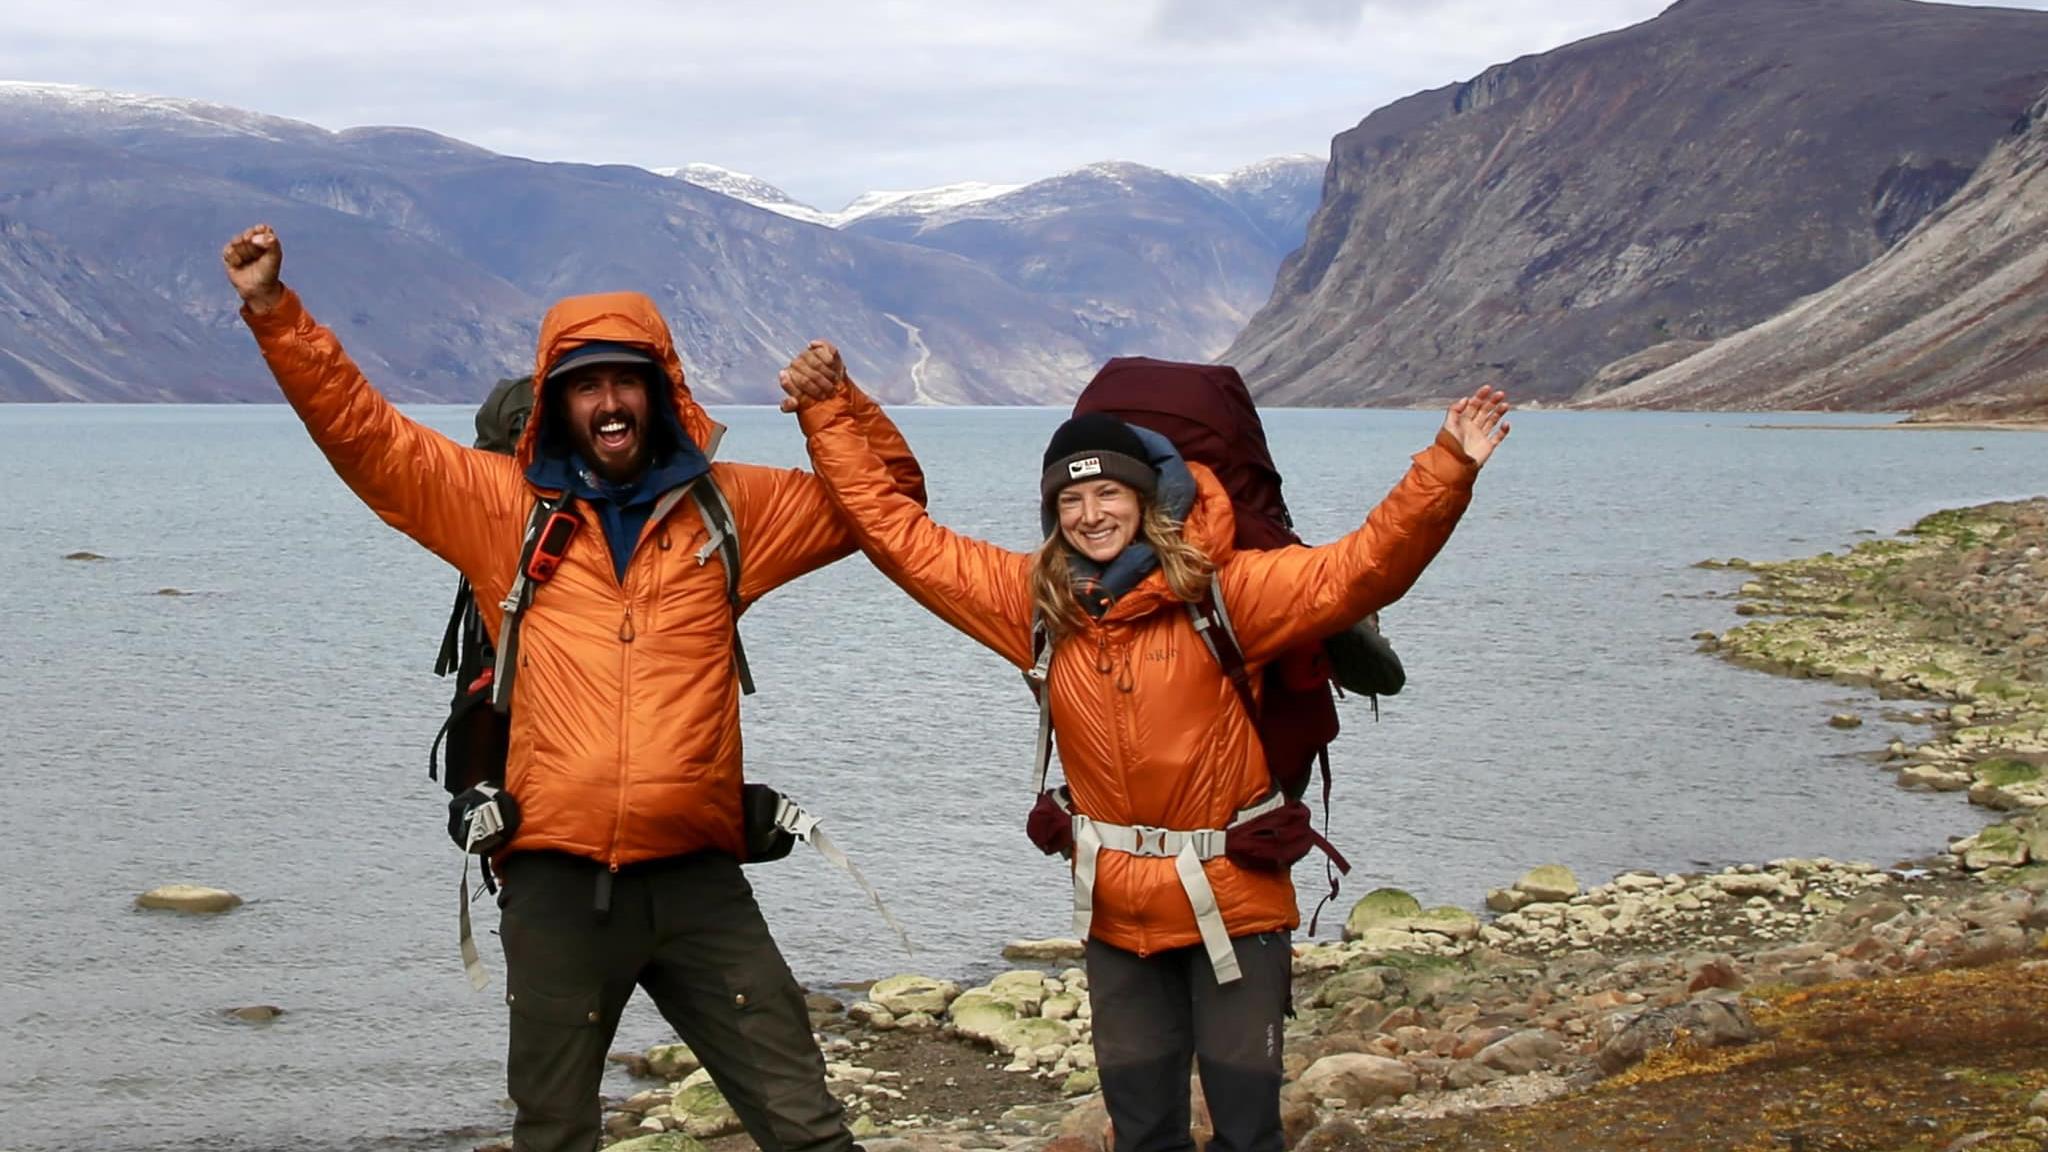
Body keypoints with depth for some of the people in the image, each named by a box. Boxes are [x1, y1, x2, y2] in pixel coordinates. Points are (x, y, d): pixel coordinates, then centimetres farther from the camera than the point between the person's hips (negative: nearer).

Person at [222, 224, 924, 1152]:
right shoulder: (503, 503, 7)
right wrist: (273, 310, 2)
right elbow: (361, 431, 8)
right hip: (557, 881, 0)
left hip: (695, 879, 0)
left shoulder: (727, 508, 10)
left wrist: (840, 404, 0)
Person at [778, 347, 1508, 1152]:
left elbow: (1363, 568, -17)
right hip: (1118, 906, 3)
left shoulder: (1220, 590, -10)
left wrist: (1446, 473, -29)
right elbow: (895, 530, 3)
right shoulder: (1033, 600, -1)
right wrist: (829, 415, 1)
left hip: (1231, 898, -3)